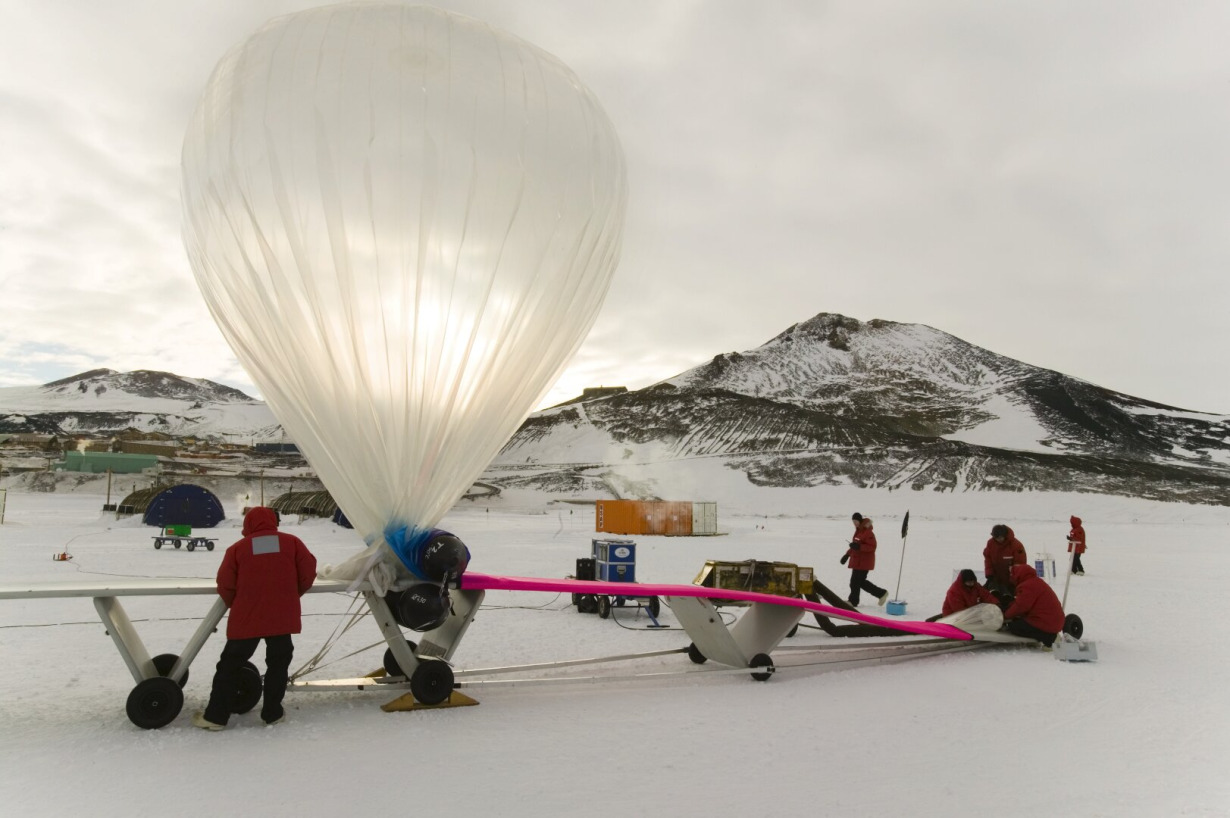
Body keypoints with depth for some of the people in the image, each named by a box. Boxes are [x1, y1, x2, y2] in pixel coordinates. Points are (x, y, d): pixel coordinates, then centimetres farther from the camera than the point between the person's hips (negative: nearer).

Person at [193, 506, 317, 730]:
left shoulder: (238, 548, 0)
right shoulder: (292, 542, 1)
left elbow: (225, 585, 0)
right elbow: (308, 572, -1)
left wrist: (234, 605, 19)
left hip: (246, 619, 0)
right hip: (282, 617, 0)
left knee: (230, 665, 13)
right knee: (278, 664, 14)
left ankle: (215, 716, 16)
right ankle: (272, 713, 18)